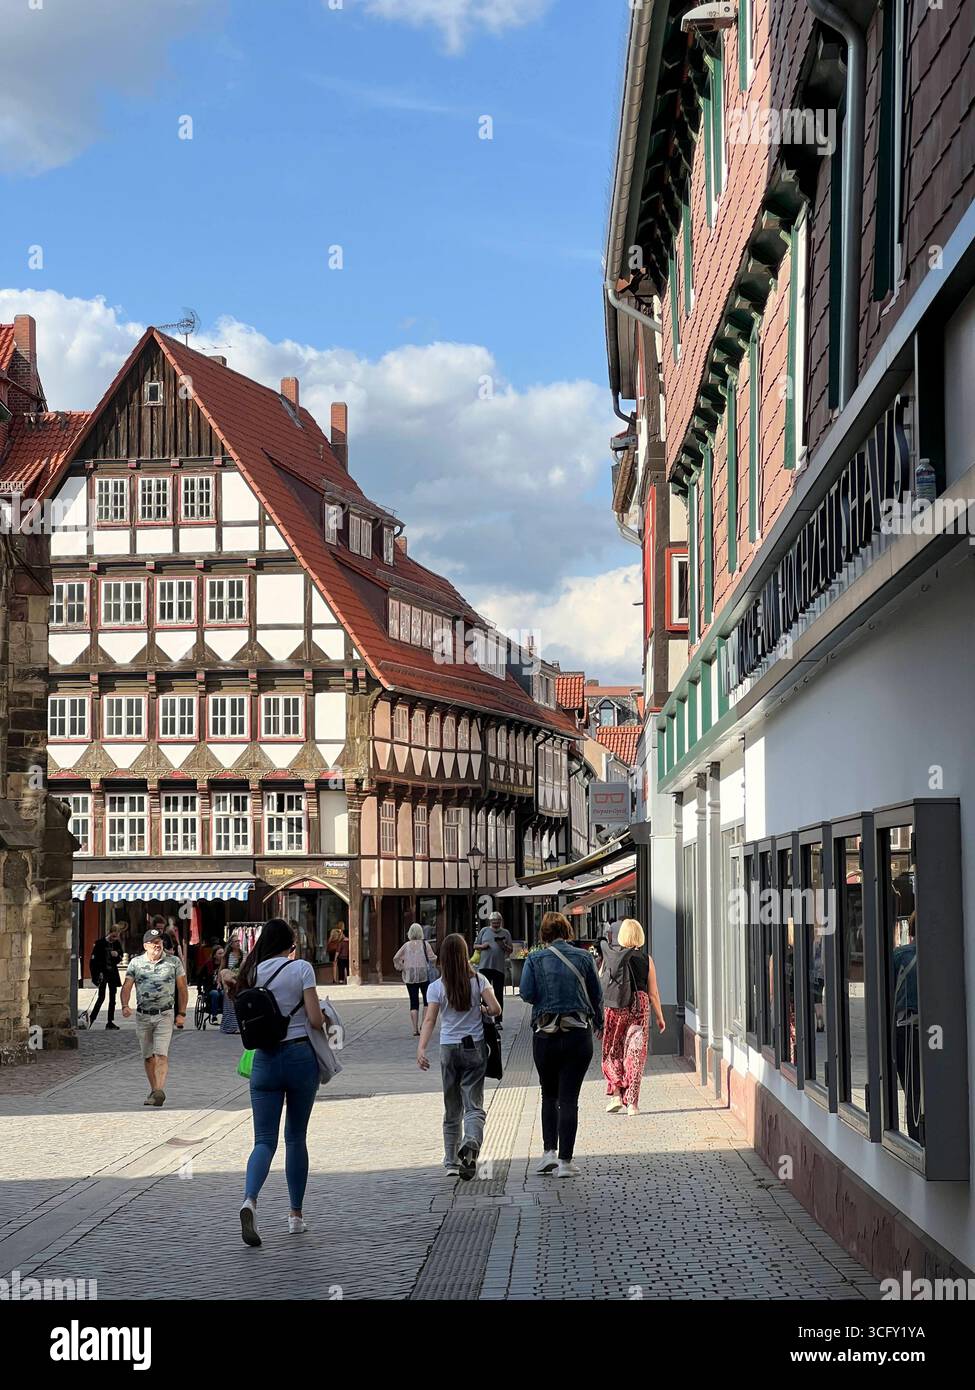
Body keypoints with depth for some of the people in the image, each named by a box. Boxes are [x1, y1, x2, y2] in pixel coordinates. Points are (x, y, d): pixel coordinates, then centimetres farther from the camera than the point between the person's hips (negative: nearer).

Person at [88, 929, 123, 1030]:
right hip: (103, 972, -5)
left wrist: (117, 955, -10)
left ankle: (110, 1022, 9)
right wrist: (97, 974, -13)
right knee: (102, 997, -9)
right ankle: (91, 1017, 6)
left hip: (113, 973, 5)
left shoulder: (117, 943, 5)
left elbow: (120, 958, 14)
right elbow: (94, 959, -8)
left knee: (112, 998, 5)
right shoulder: (100, 943, -9)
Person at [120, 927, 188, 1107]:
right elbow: (127, 986, 2)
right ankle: (153, 1090, 18)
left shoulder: (174, 962, 3)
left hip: (164, 1015, -3)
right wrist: (125, 1006, -16)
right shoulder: (136, 963, 6)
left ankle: (160, 1090, -25)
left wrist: (181, 1013, 3)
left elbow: (182, 988, 7)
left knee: (161, 1054, -15)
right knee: (148, 1056, 8)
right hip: (142, 1016, 3)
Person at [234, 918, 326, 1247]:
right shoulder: (301, 968, -6)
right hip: (300, 1056, -2)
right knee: (296, 1137, 11)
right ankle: (296, 1215, 17)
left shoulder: (253, 972, 4)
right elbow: (316, 1020, -9)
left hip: (265, 1058, 2)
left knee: (265, 1139, 2)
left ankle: (250, 1200, -25)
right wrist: (324, 1014, 12)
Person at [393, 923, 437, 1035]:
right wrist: (435, 958, 13)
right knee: (427, 1000, 11)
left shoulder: (406, 945, 3)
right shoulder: (425, 944, -3)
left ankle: (415, 1029, 1)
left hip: (409, 977, 2)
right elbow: (432, 958, -8)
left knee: (414, 1002, 5)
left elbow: (396, 958, -3)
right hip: (424, 975, -2)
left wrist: (401, 968, 7)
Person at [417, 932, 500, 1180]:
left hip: (449, 1049, 1)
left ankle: (451, 1161, 16)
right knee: (474, 1105, -1)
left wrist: (421, 1049, -20)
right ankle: (471, 1141, -30)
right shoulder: (478, 981, -2)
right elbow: (495, 1009, -9)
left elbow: (429, 1020, -13)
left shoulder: (436, 987, -3)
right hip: (475, 1048, -1)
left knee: (452, 1108, 13)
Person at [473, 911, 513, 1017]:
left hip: (499, 967, 0)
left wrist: (504, 946, -11)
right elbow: (475, 946, 13)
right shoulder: (484, 930, 10)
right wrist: (482, 946, -7)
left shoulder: (505, 933, 10)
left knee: (499, 994, 3)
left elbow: (511, 950, 9)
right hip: (484, 966, 0)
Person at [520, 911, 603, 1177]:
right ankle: (565, 1161, -1)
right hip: (578, 1033, 0)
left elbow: (527, 993, -11)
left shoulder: (535, 959, -1)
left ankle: (549, 1151, 7)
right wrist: (598, 1024, 23)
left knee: (549, 1095, 18)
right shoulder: (583, 957, 1)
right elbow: (596, 995, 6)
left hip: (545, 1035, 0)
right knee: (568, 1098, 1)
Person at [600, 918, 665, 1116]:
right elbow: (653, 992, 2)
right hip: (639, 1007, 0)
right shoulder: (646, 960, 0)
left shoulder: (609, 956, 0)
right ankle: (632, 1103, 4)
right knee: (635, 1054, 6)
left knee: (612, 1052, 15)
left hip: (614, 1007, 0)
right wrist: (659, 1017, 11)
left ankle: (616, 1094, 3)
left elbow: (601, 986, 2)